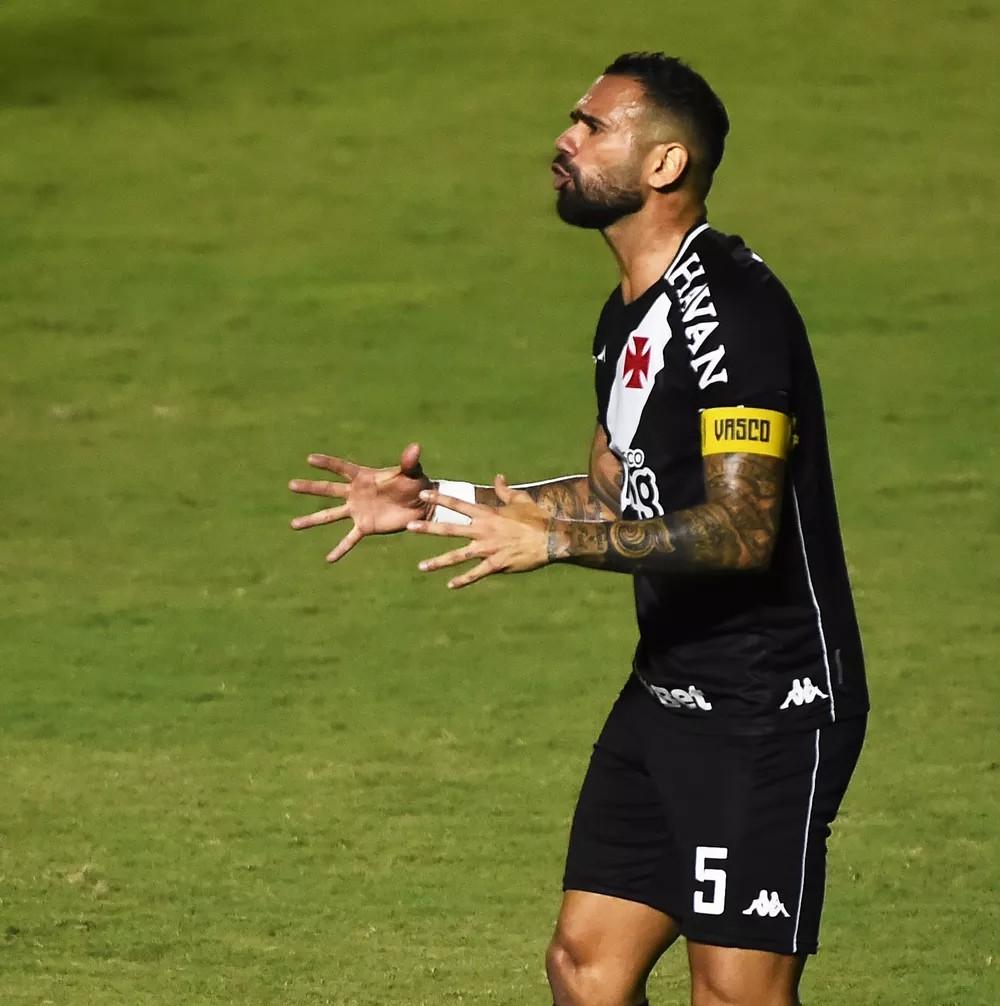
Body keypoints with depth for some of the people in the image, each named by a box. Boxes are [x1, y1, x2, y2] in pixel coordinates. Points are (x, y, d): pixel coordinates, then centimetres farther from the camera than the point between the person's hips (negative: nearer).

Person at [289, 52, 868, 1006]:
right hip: (664, 696, 10)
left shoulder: (733, 308, -19)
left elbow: (742, 529, -25)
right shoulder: (628, 316, 13)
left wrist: (557, 540, -28)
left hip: (766, 713, -10)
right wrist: (436, 500, 20)